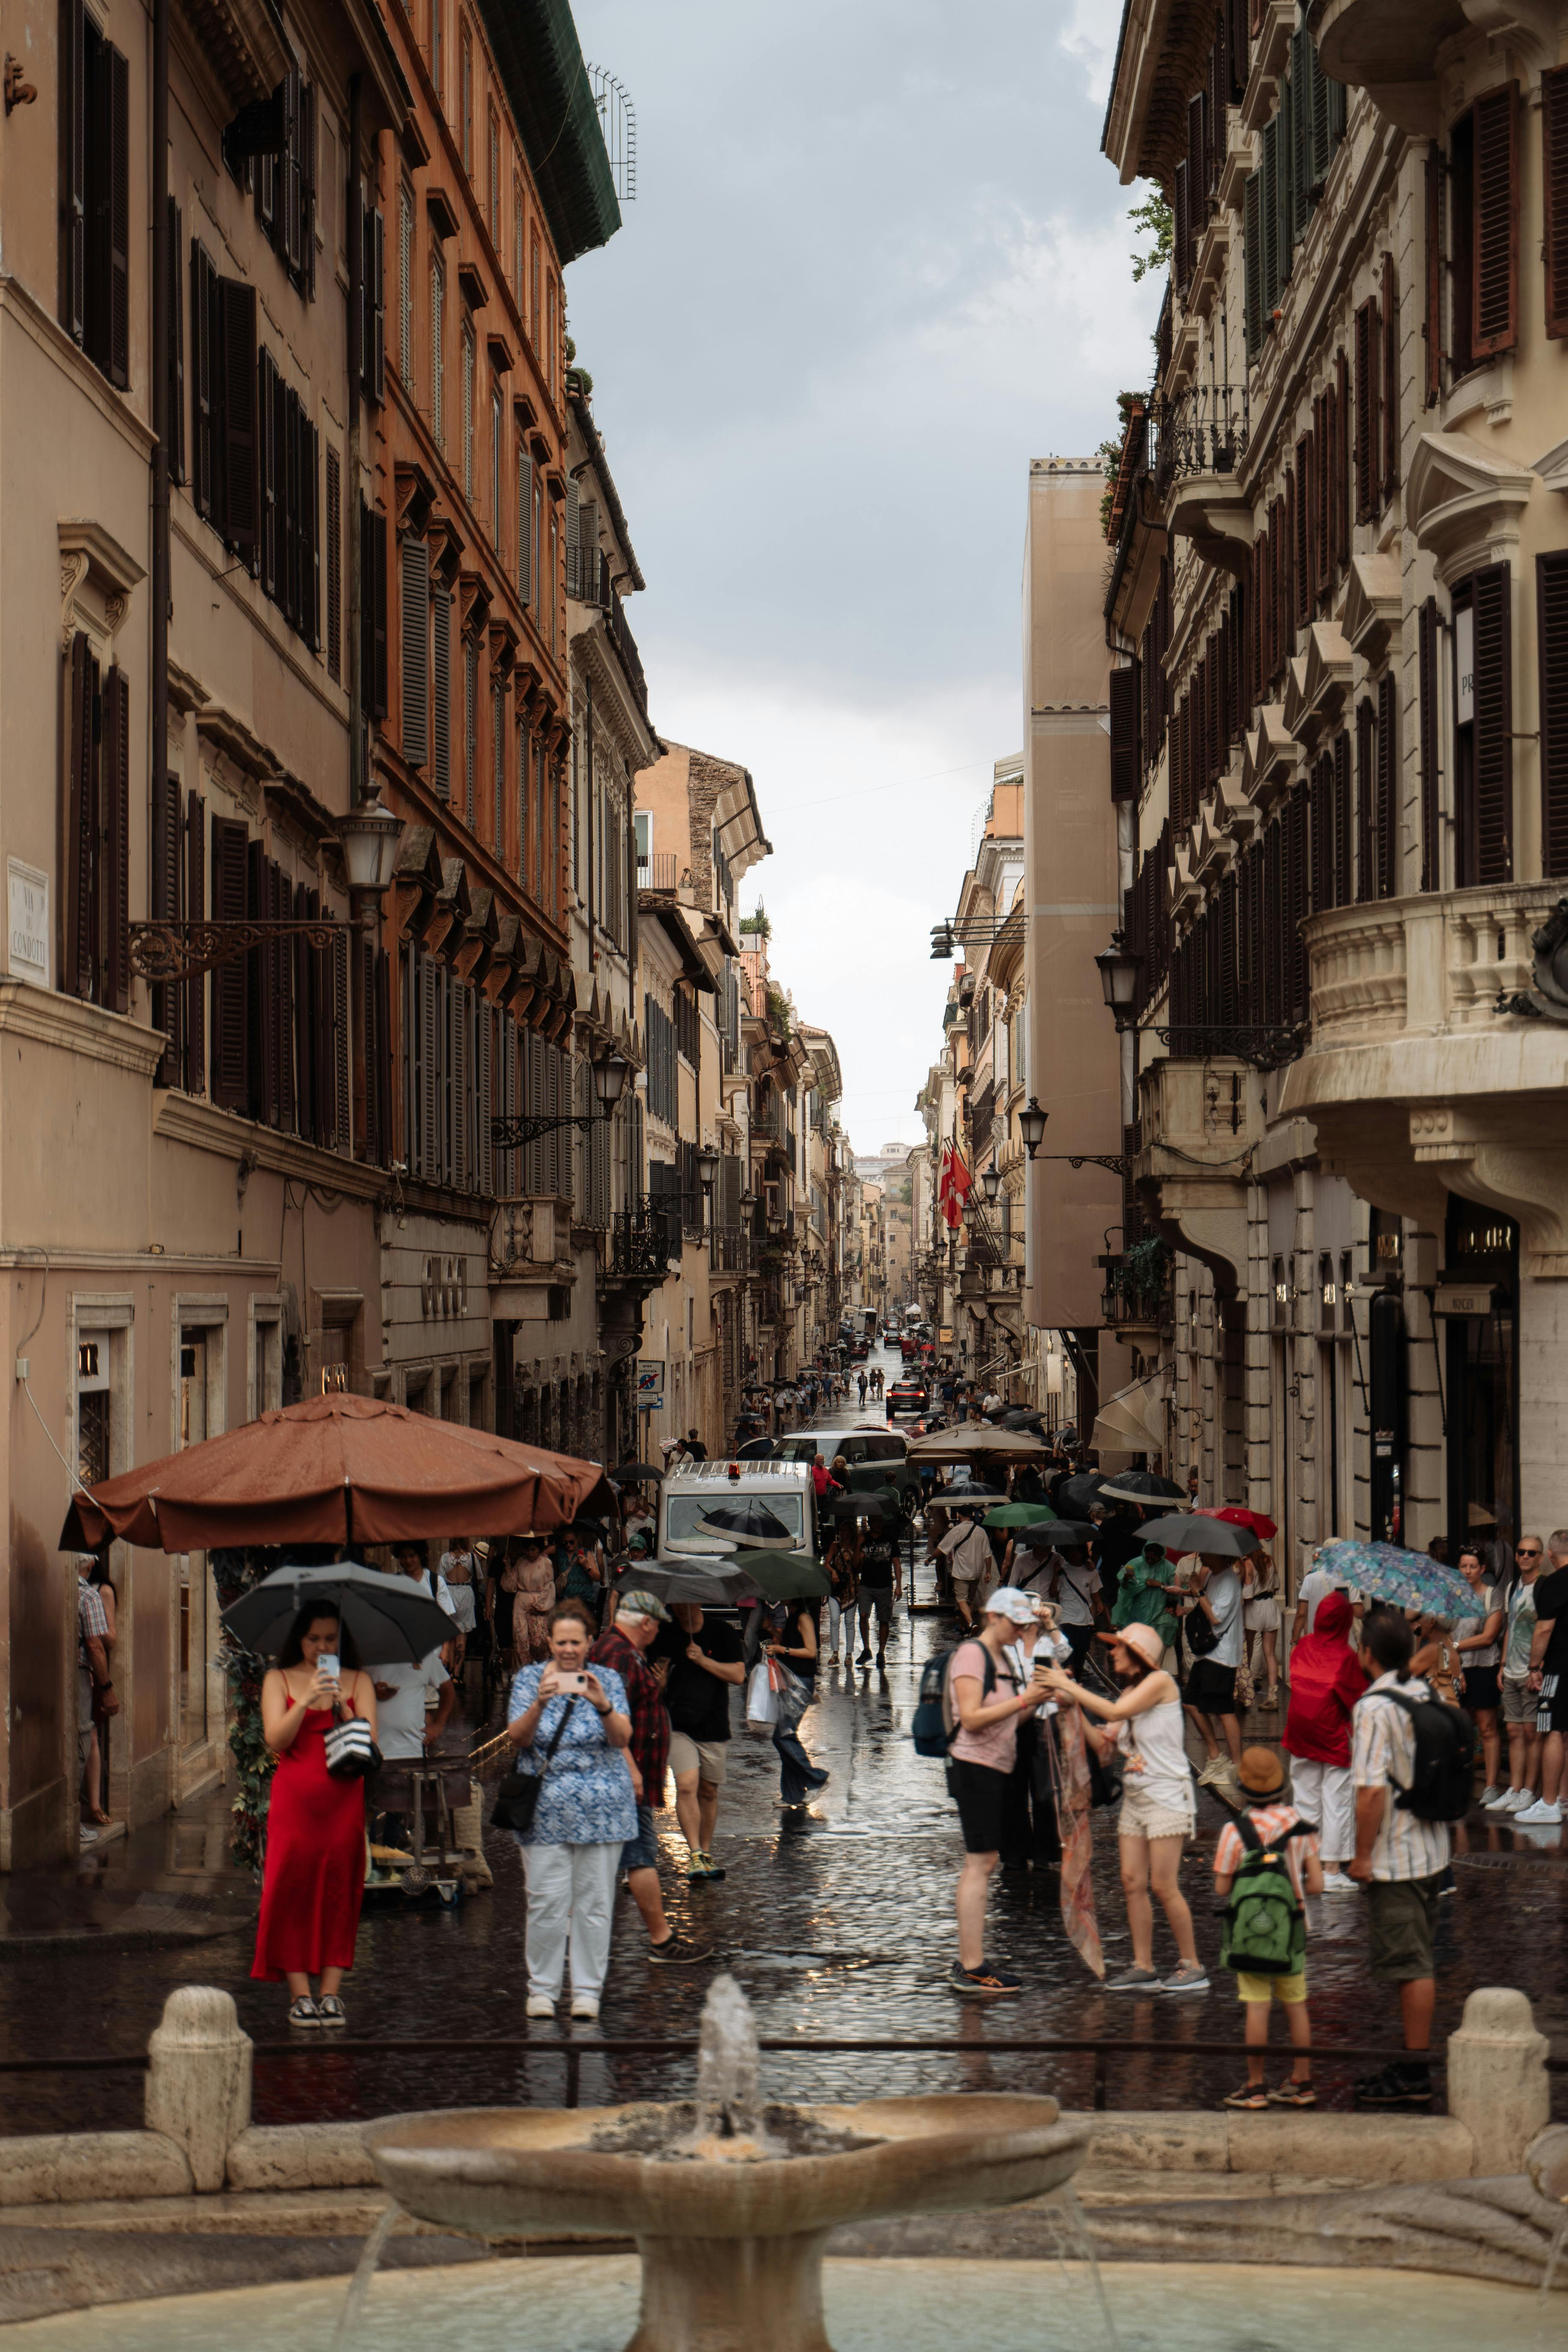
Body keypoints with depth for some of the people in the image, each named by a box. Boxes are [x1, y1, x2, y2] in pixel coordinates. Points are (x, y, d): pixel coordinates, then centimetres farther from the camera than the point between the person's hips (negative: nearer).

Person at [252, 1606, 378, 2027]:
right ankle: (300, 1994, -2)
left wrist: (342, 1706, -15)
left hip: (344, 1799, 1)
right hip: (294, 1799, -1)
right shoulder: (279, 1680, 9)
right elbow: (276, 1740, -4)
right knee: (293, 1886, -6)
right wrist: (307, 1701, -16)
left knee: (338, 1891, -1)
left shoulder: (357, 1681, 11)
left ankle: (331, 1993, 2)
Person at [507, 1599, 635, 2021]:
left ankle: (588, 1989, 12)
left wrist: (603, 1706, -27)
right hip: (546, 1808, -1)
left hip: (602, 1808, 1)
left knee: (594, 1902, 3)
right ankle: (542, 1989, 8)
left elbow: (623, 1739, -7)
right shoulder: (529, 1678, 6)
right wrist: (540, 1704, -25)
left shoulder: (608, 1680, 6)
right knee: (547, 1902, -4)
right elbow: (517, 1737, -6)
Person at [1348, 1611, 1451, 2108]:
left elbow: (1372, 1790, -24)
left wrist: (1363, 1855, -16)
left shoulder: (1374, 1707, -19)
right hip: (1433, 1847, 8)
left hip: (1396, 1856, -8)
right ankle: (1415, 2062, 22)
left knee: (1409, 1963, -3)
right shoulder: (1426, 1694, 5)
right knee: (1418, 1959, 15)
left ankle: (1414, 2076, 1)